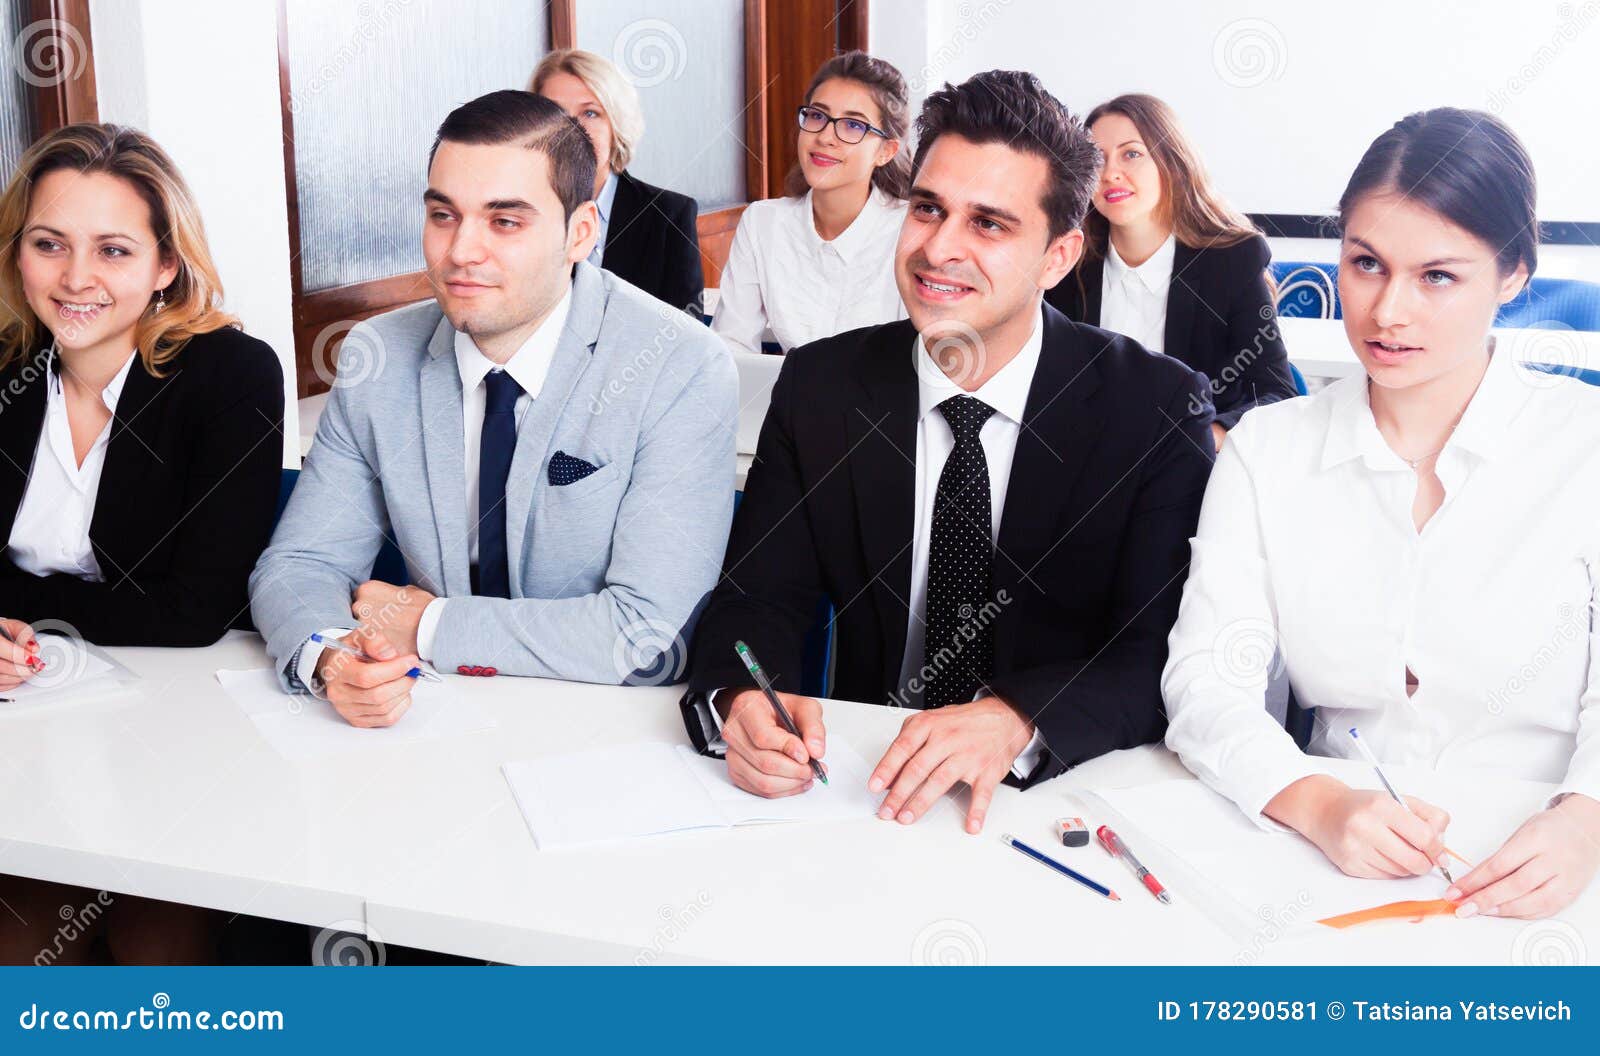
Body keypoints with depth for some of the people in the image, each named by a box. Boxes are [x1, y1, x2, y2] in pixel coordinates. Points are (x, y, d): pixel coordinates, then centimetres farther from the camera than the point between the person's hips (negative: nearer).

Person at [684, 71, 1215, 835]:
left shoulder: (1155, 407, -6)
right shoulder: (820, 387, 1)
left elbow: (1167, 652, -12)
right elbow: (757, 595, -1)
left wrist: (1013, 722, -31)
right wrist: (740, 700, -25)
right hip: (862, 776, 3)